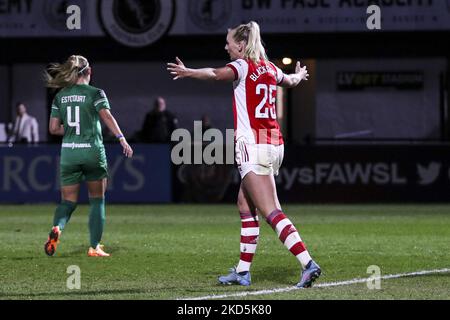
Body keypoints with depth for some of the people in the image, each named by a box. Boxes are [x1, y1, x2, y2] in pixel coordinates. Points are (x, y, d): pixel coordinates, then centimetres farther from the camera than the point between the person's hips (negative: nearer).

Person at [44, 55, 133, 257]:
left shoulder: (60, 97, 7)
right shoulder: (95, 93, -4)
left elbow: (54, 128, 4)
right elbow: (106, 116, -20)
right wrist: (122, 139, -26)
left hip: (68, 152, 3)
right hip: (92, 151, -3)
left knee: (68, 201, 8)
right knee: (97, 200, 12)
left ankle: (57, 227, -24)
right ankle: (94, 247, 7)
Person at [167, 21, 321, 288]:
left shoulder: (243, 66, -7)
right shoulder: (269, 68, 15)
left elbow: (216, 74, -28)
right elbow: (291, 81, 38)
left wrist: (187, 72, -31)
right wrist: (300, 74, 59)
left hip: (253, 145, -8)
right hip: (274, 144, 8)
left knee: (271, 211, -12)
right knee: (245, 206, 16)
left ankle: (308, 264, -22)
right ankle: (243, 271, 18)